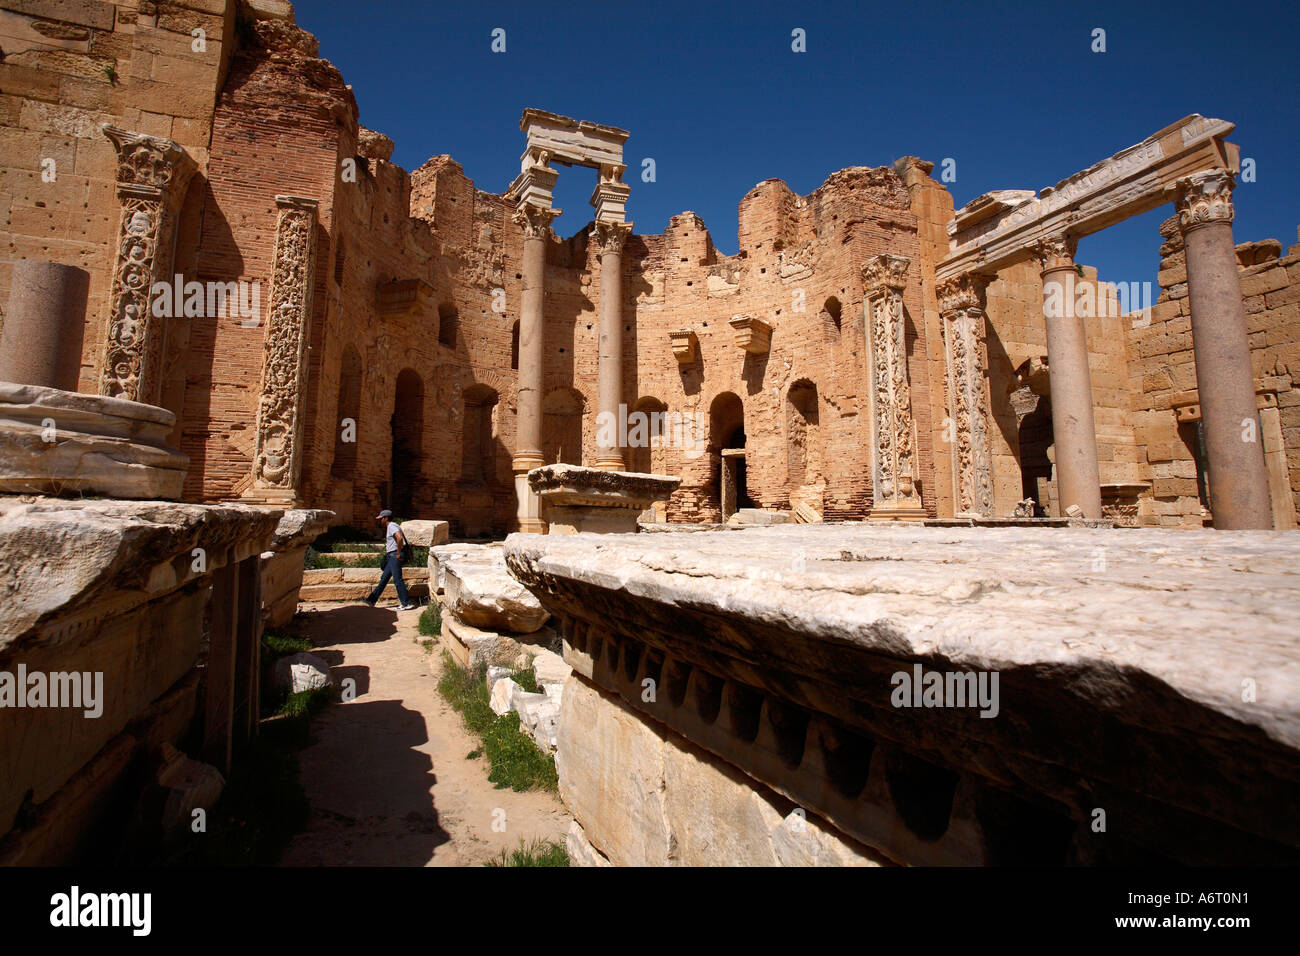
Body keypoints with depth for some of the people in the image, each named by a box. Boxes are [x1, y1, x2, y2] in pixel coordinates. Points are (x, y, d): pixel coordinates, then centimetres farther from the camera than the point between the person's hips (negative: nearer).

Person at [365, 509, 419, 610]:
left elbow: (400, 538, -30)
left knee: (397, 580, -9)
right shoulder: (390, 527, 20)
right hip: (391, 557, 11)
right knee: (384, 579, 15)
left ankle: (407, 603, -7)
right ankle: (372, 600, 23)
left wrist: (398, 553, -23)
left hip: (395, 556, -11)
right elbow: (400, 538, 29)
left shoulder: (391, 526, -13)